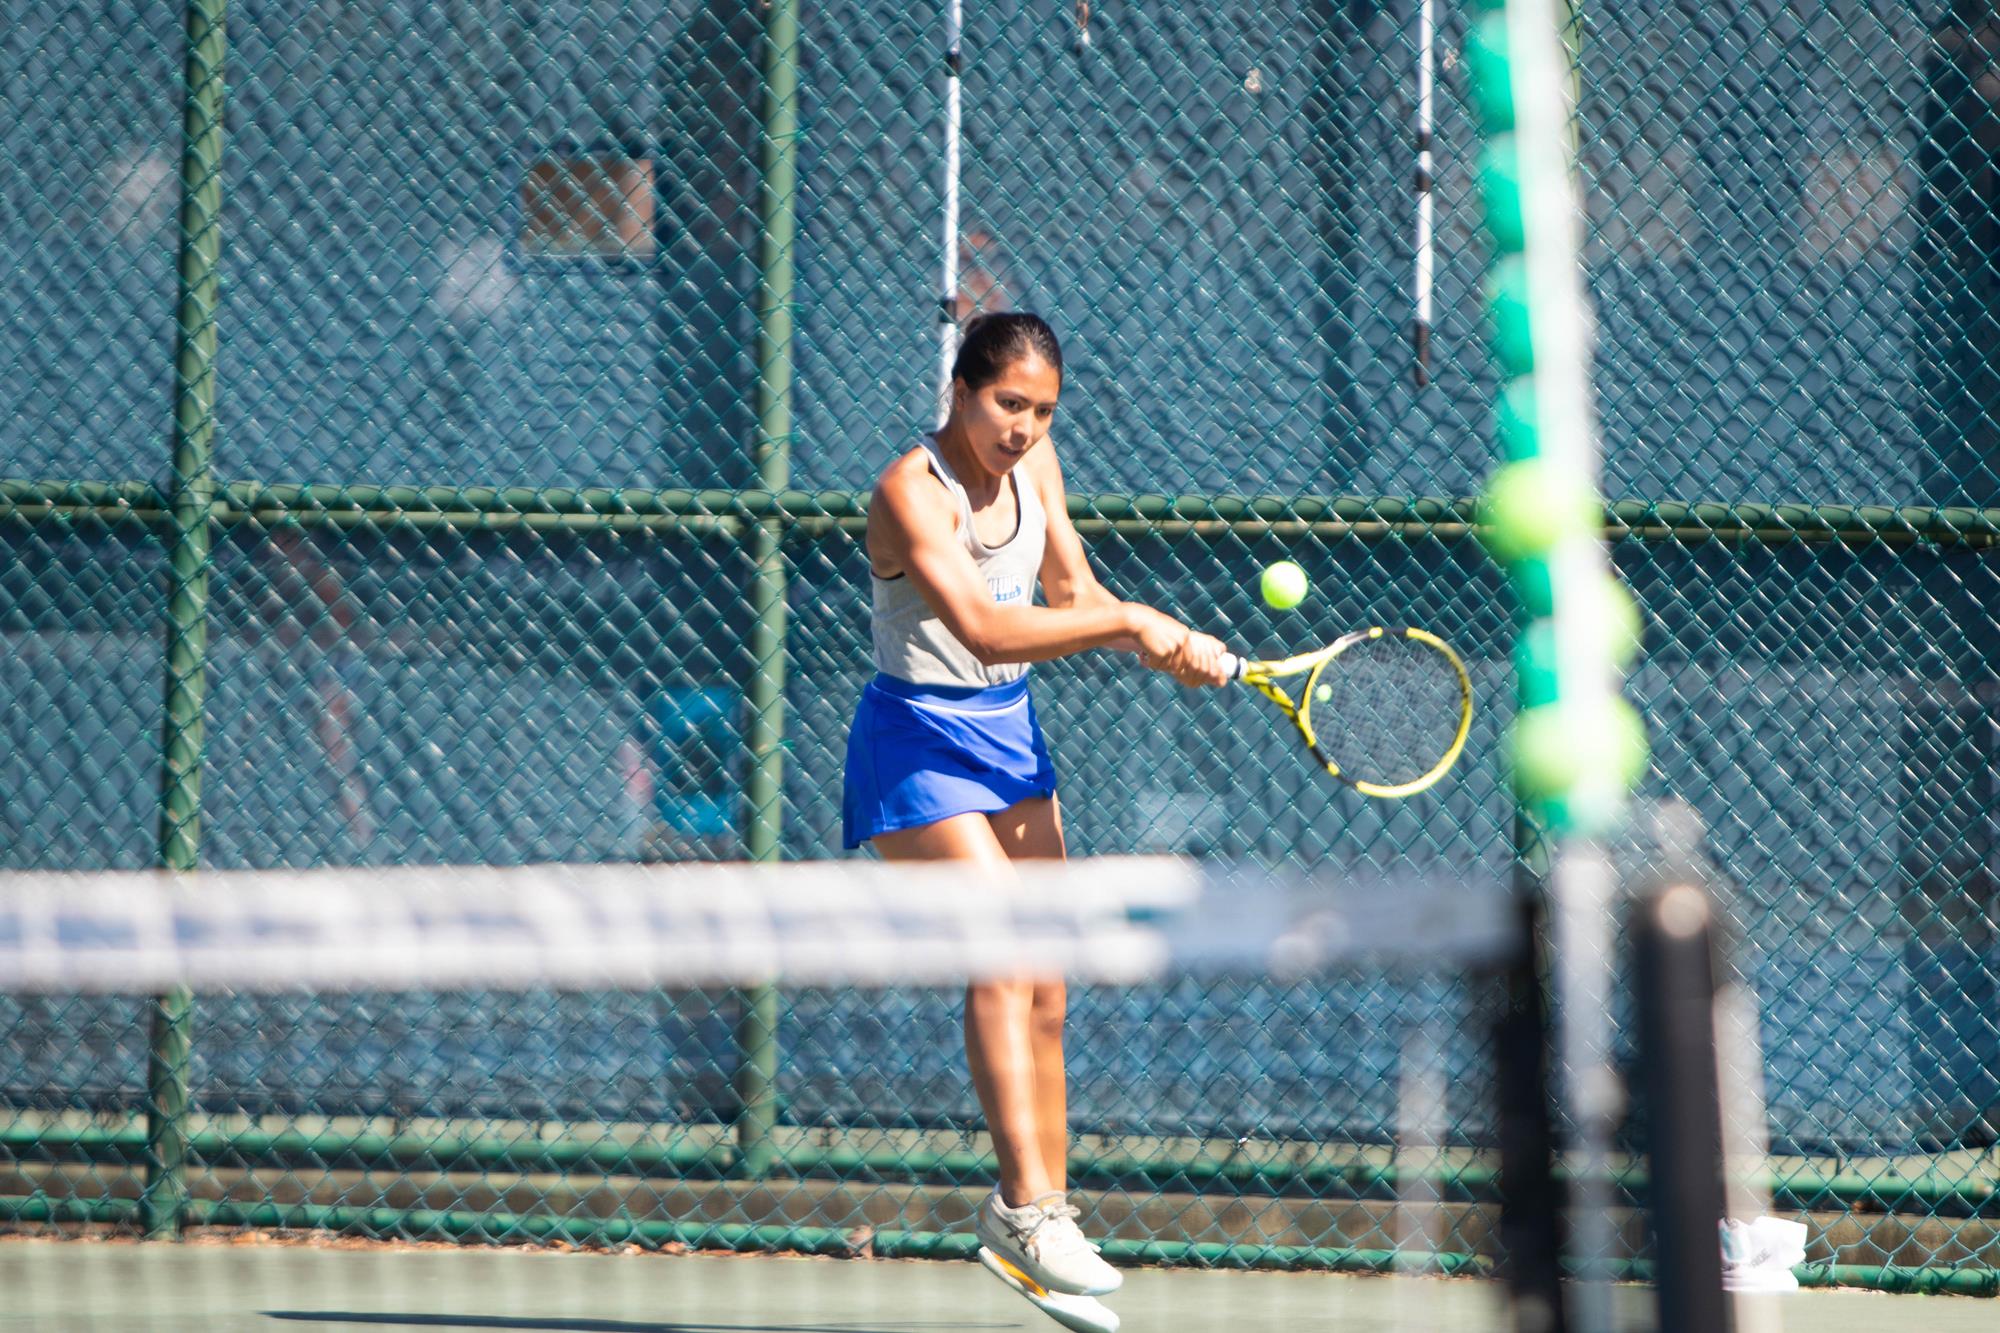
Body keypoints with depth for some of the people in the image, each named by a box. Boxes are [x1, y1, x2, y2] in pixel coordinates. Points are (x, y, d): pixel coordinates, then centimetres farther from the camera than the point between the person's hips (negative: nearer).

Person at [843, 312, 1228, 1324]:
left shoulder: (1033, 463, 2)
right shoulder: (914, 491, -22)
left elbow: (1071, 595, 4)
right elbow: (986, 630, -34)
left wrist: (1170, 648, -15)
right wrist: (1129, 620, -34)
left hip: (1009, 732, 8)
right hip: (919, 741, -8)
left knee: (1043, 993, 6)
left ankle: (1038, 1223, 12)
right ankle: (1026, 1203, -27)